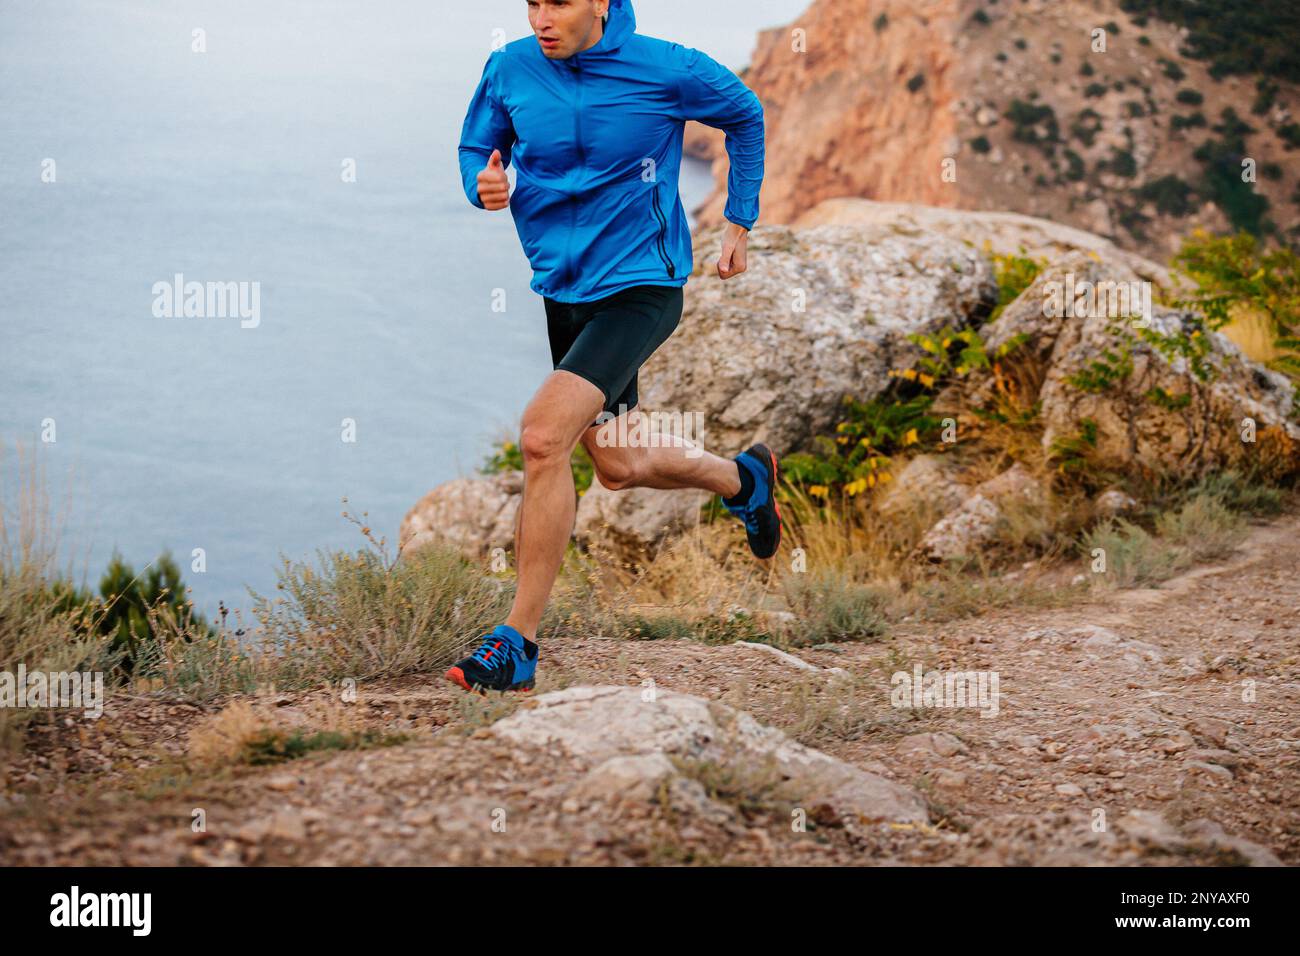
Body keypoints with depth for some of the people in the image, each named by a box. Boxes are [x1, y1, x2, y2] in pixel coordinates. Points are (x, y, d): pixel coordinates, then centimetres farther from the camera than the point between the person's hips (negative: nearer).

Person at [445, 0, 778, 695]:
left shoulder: (666, 70, -12)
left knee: (543, 437, -24)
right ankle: (742, 478, 50)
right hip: (563, 290, 6)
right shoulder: (509, 71, -3)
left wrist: (739, 226, 8)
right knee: (620, 467, 18)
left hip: (641, 286, -6)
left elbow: (746, 116, 7)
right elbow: (476, 147, 13)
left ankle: (518, 643, -16)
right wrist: (484, 185, -11)